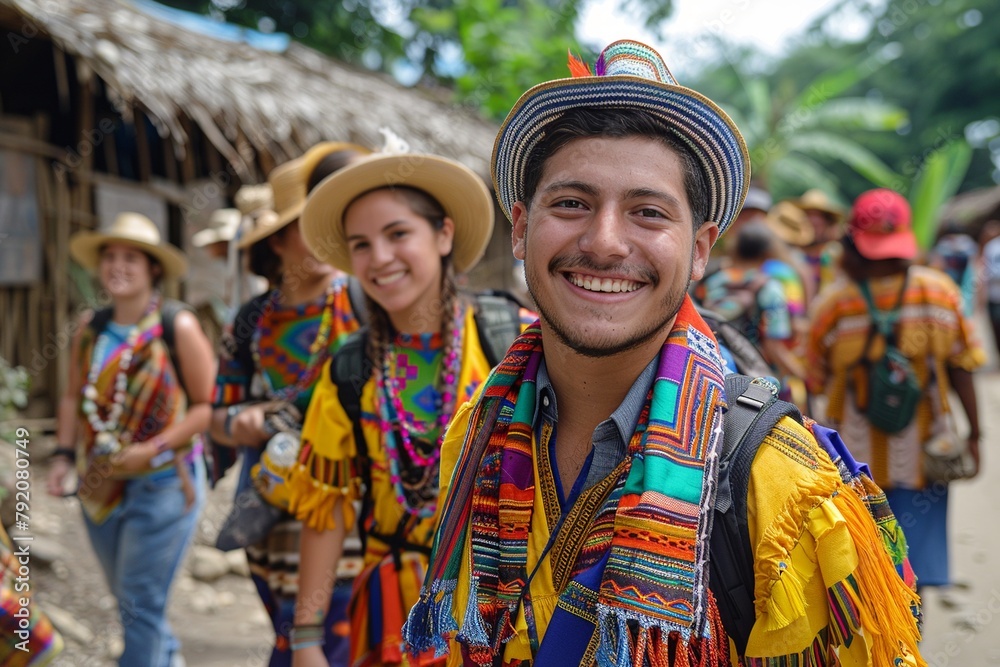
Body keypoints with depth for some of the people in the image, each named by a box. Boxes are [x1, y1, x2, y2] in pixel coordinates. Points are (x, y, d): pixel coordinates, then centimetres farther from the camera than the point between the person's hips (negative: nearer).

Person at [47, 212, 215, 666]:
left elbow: (207, 405, -12)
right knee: (126, 600, 19)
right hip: (101, 485, 6)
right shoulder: (90, 327, 3)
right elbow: (74, 397, 11)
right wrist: (63, 455, 0)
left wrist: (154, 450, -20)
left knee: (141, 607, -3)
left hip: (161, 481, -6)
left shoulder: (178, 326, -13)